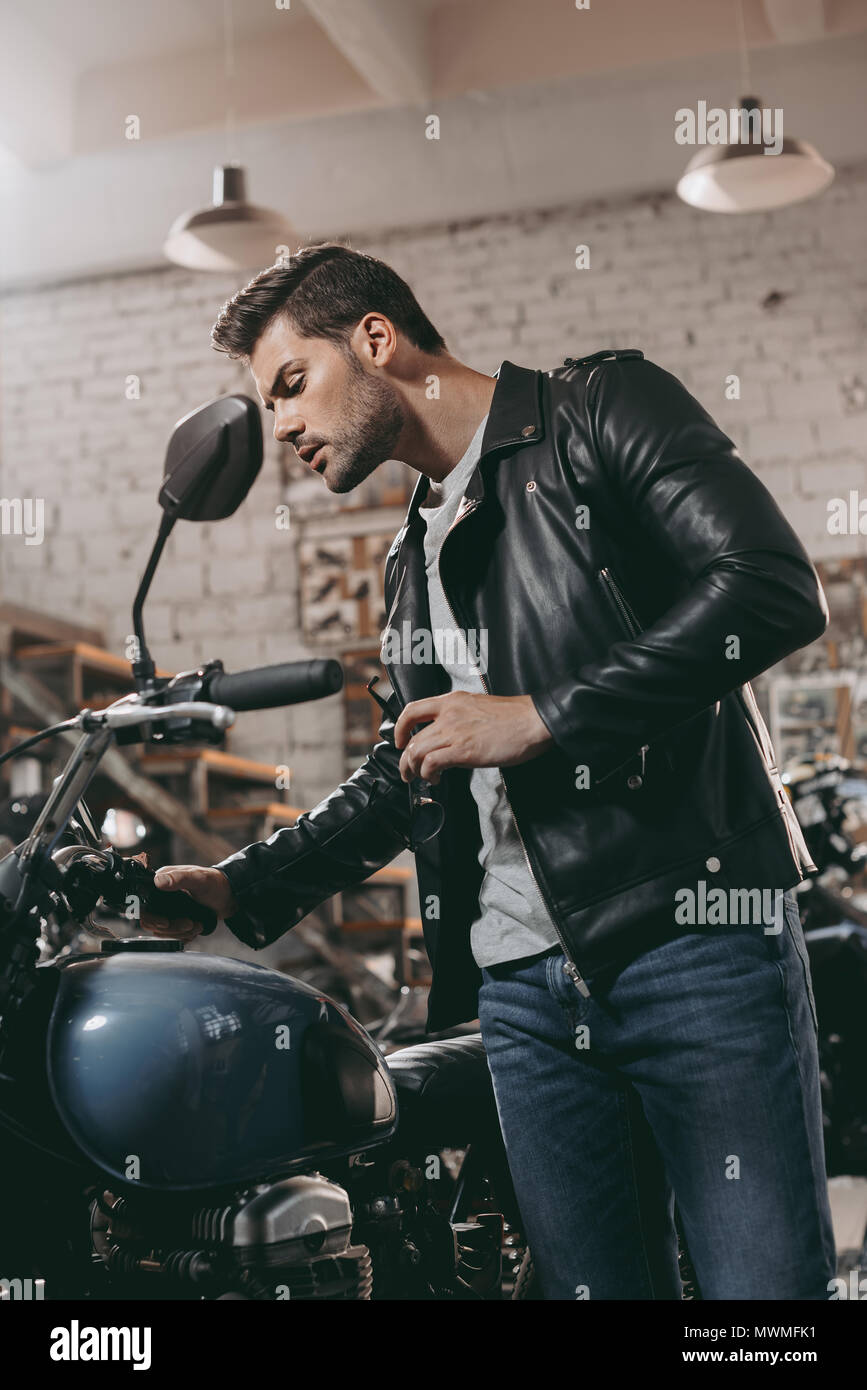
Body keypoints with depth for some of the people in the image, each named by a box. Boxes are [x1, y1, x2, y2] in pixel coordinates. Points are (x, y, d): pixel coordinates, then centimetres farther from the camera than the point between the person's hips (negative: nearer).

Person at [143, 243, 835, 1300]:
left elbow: (775, 589, -12)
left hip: (694, 939, -6)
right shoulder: (412, 562, 23)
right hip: (524, 987, 6)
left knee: (764, 1281, -6)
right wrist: (244, 888, 19)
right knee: (592, 1280, 8)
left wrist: (542, 717, -13)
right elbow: (399, 780, 29)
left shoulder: (601, 405, 2)